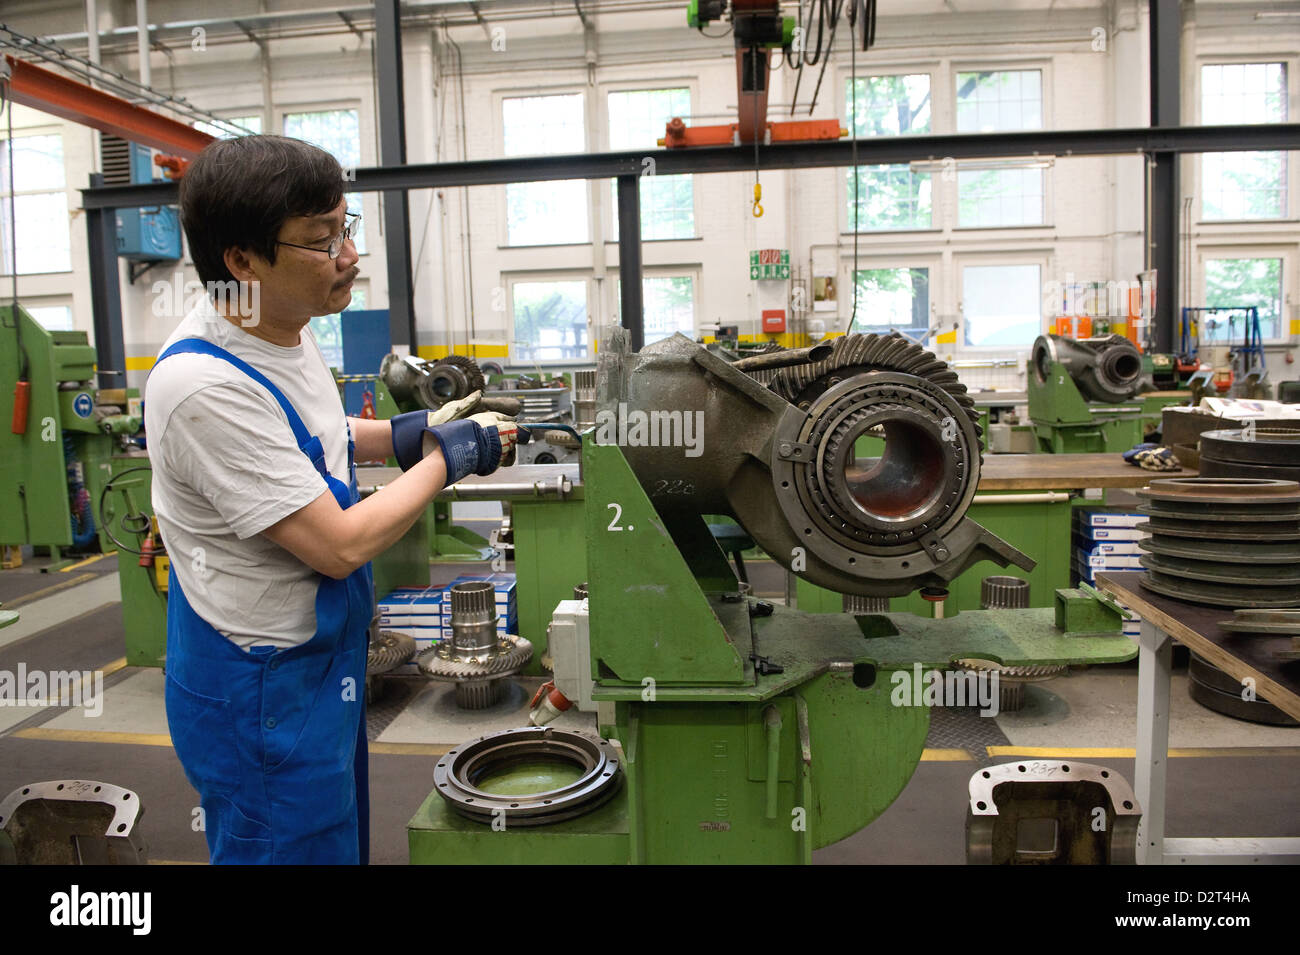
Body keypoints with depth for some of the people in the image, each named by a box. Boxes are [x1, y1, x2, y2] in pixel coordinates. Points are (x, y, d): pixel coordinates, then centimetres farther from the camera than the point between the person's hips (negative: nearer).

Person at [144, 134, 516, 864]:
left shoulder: (282, 328, -2)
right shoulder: (205, 385, -30)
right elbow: (339, 545, -26)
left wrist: (410, 432, 2)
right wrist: (446, 458, -15)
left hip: (321, 654, 9)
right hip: (262, 691, -8)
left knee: (344, 837, 25)